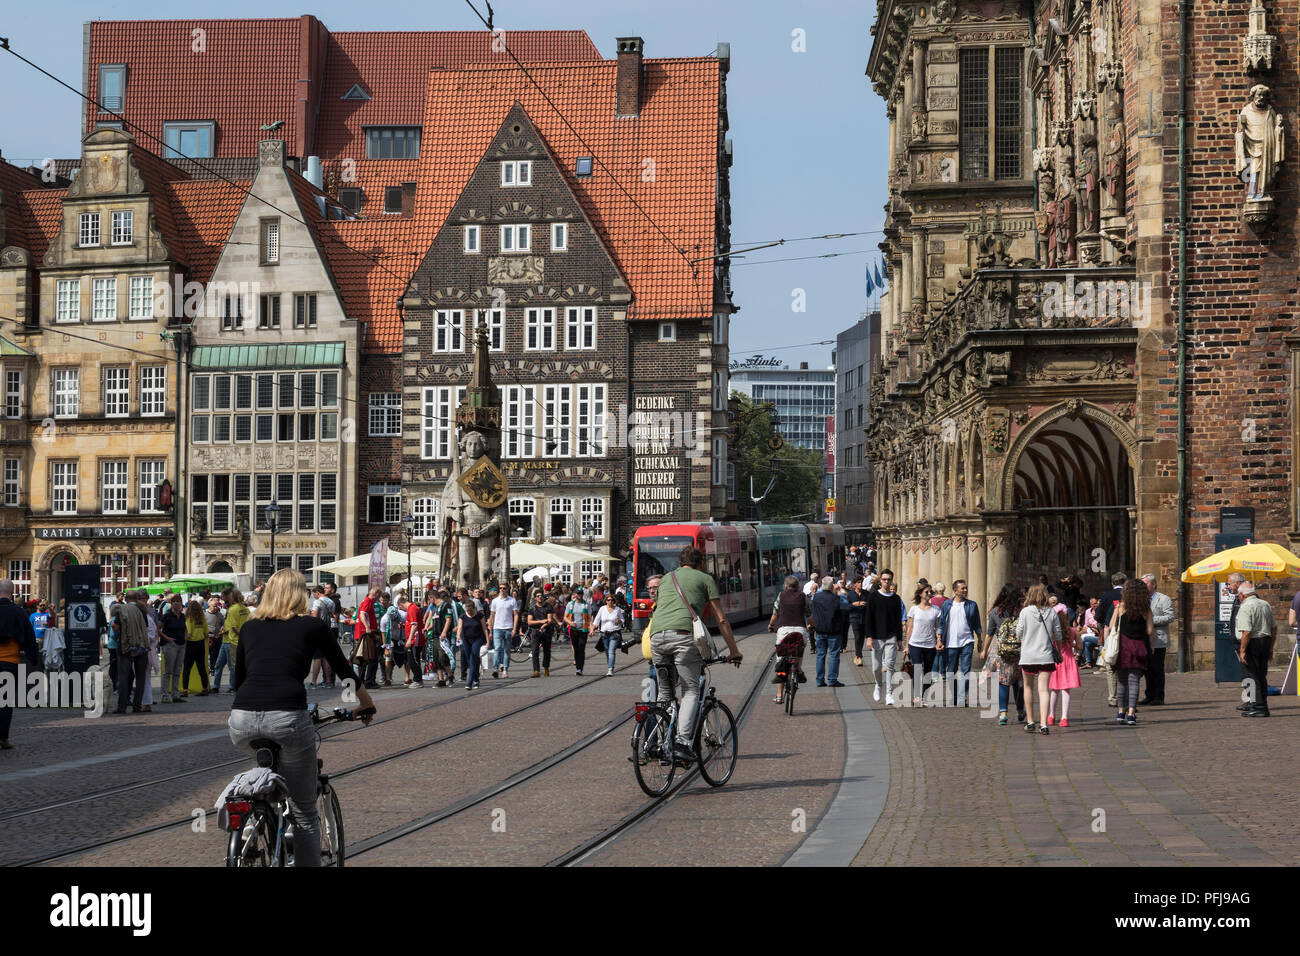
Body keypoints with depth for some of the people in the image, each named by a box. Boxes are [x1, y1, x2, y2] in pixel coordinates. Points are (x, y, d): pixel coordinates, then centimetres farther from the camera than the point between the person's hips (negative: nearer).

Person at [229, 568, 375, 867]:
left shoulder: (249, 627, 21)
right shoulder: (313, 626, 14)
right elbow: (344, 671, 23)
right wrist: (367, 705, 40)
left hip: (241, 721, 3)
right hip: (287, 718, -3)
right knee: (304, 814, 8)